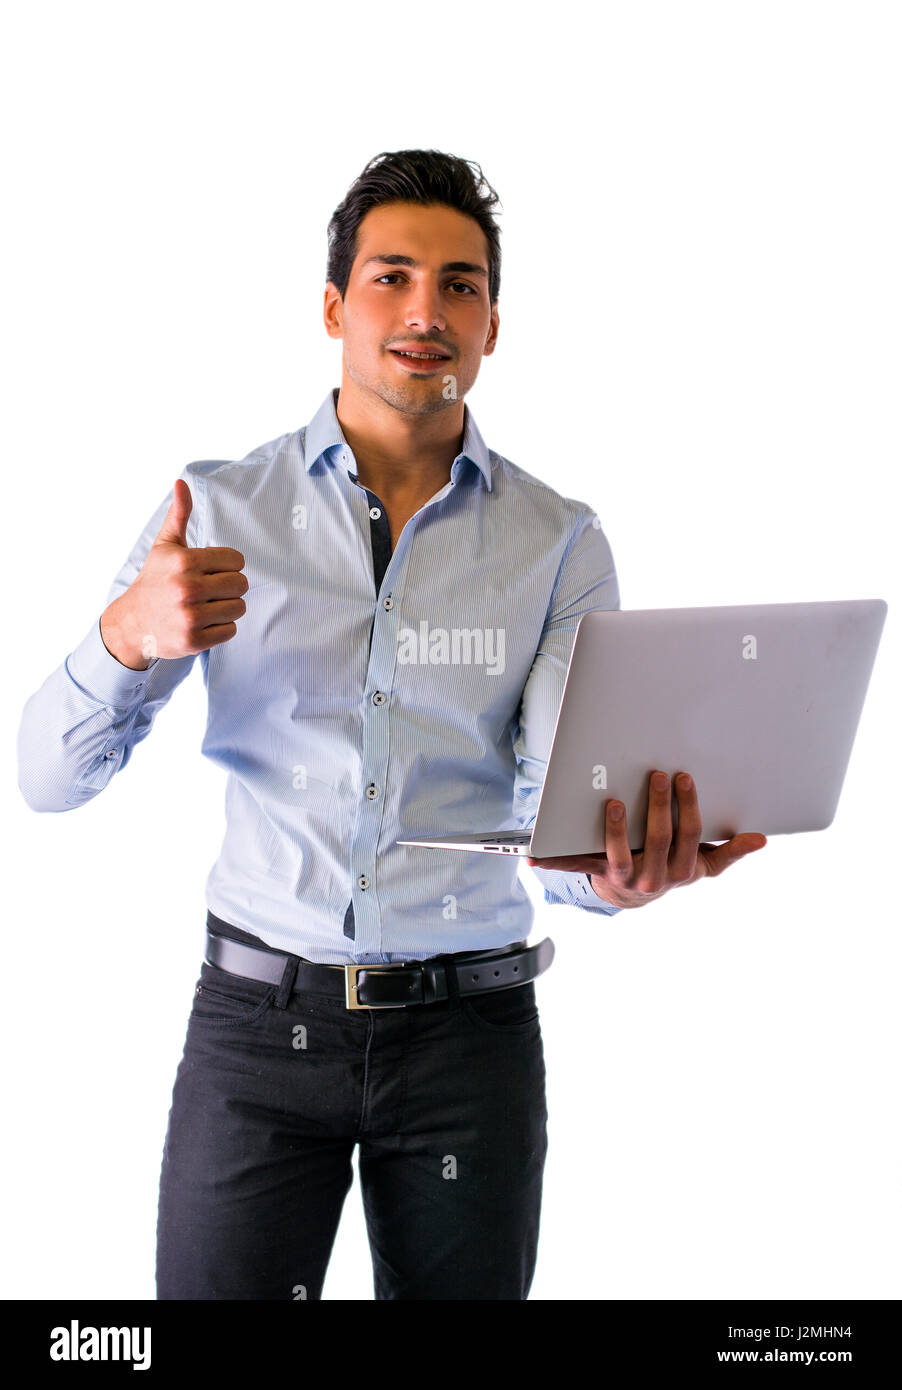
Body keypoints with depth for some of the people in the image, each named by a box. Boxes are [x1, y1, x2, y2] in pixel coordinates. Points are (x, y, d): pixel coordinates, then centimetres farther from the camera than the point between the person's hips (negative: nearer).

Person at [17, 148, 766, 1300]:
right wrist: (128, 635, -25)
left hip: (470, 1025, 1)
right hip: (260, 1015, 0)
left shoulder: (560, 545, 0)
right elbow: (49, 775, -4)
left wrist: (614, 871, -33)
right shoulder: (219, 509, -1)